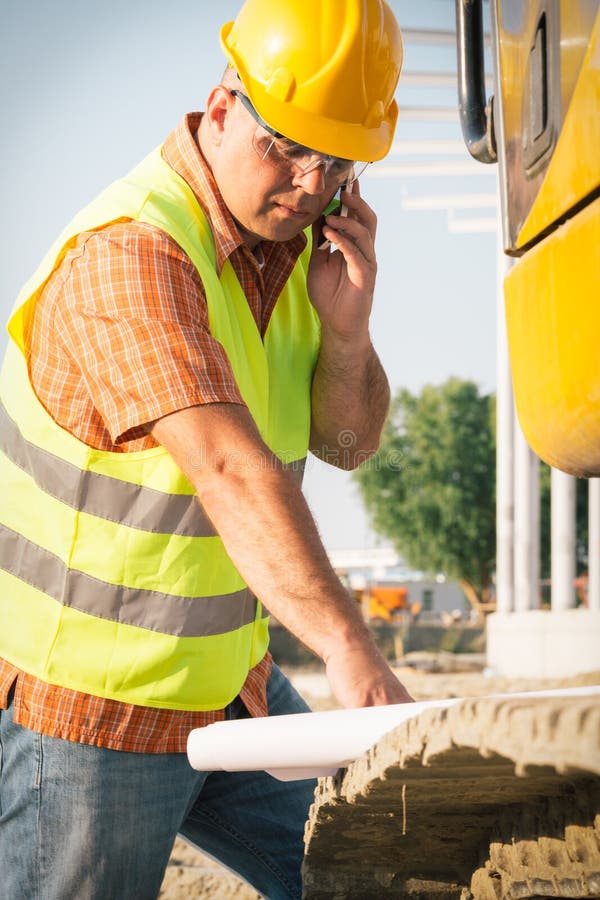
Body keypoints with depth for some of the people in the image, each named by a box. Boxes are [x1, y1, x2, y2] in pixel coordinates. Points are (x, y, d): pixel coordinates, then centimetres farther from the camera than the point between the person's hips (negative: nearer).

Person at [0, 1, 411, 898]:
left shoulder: (291, 229, 1)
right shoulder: (128, 253, -26)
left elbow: (346, 442, 4)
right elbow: (229, 466, -39)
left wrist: (345, 324, -16)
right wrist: (346, 644, -48)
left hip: (225, 680, 8)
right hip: (87, 702, -8)